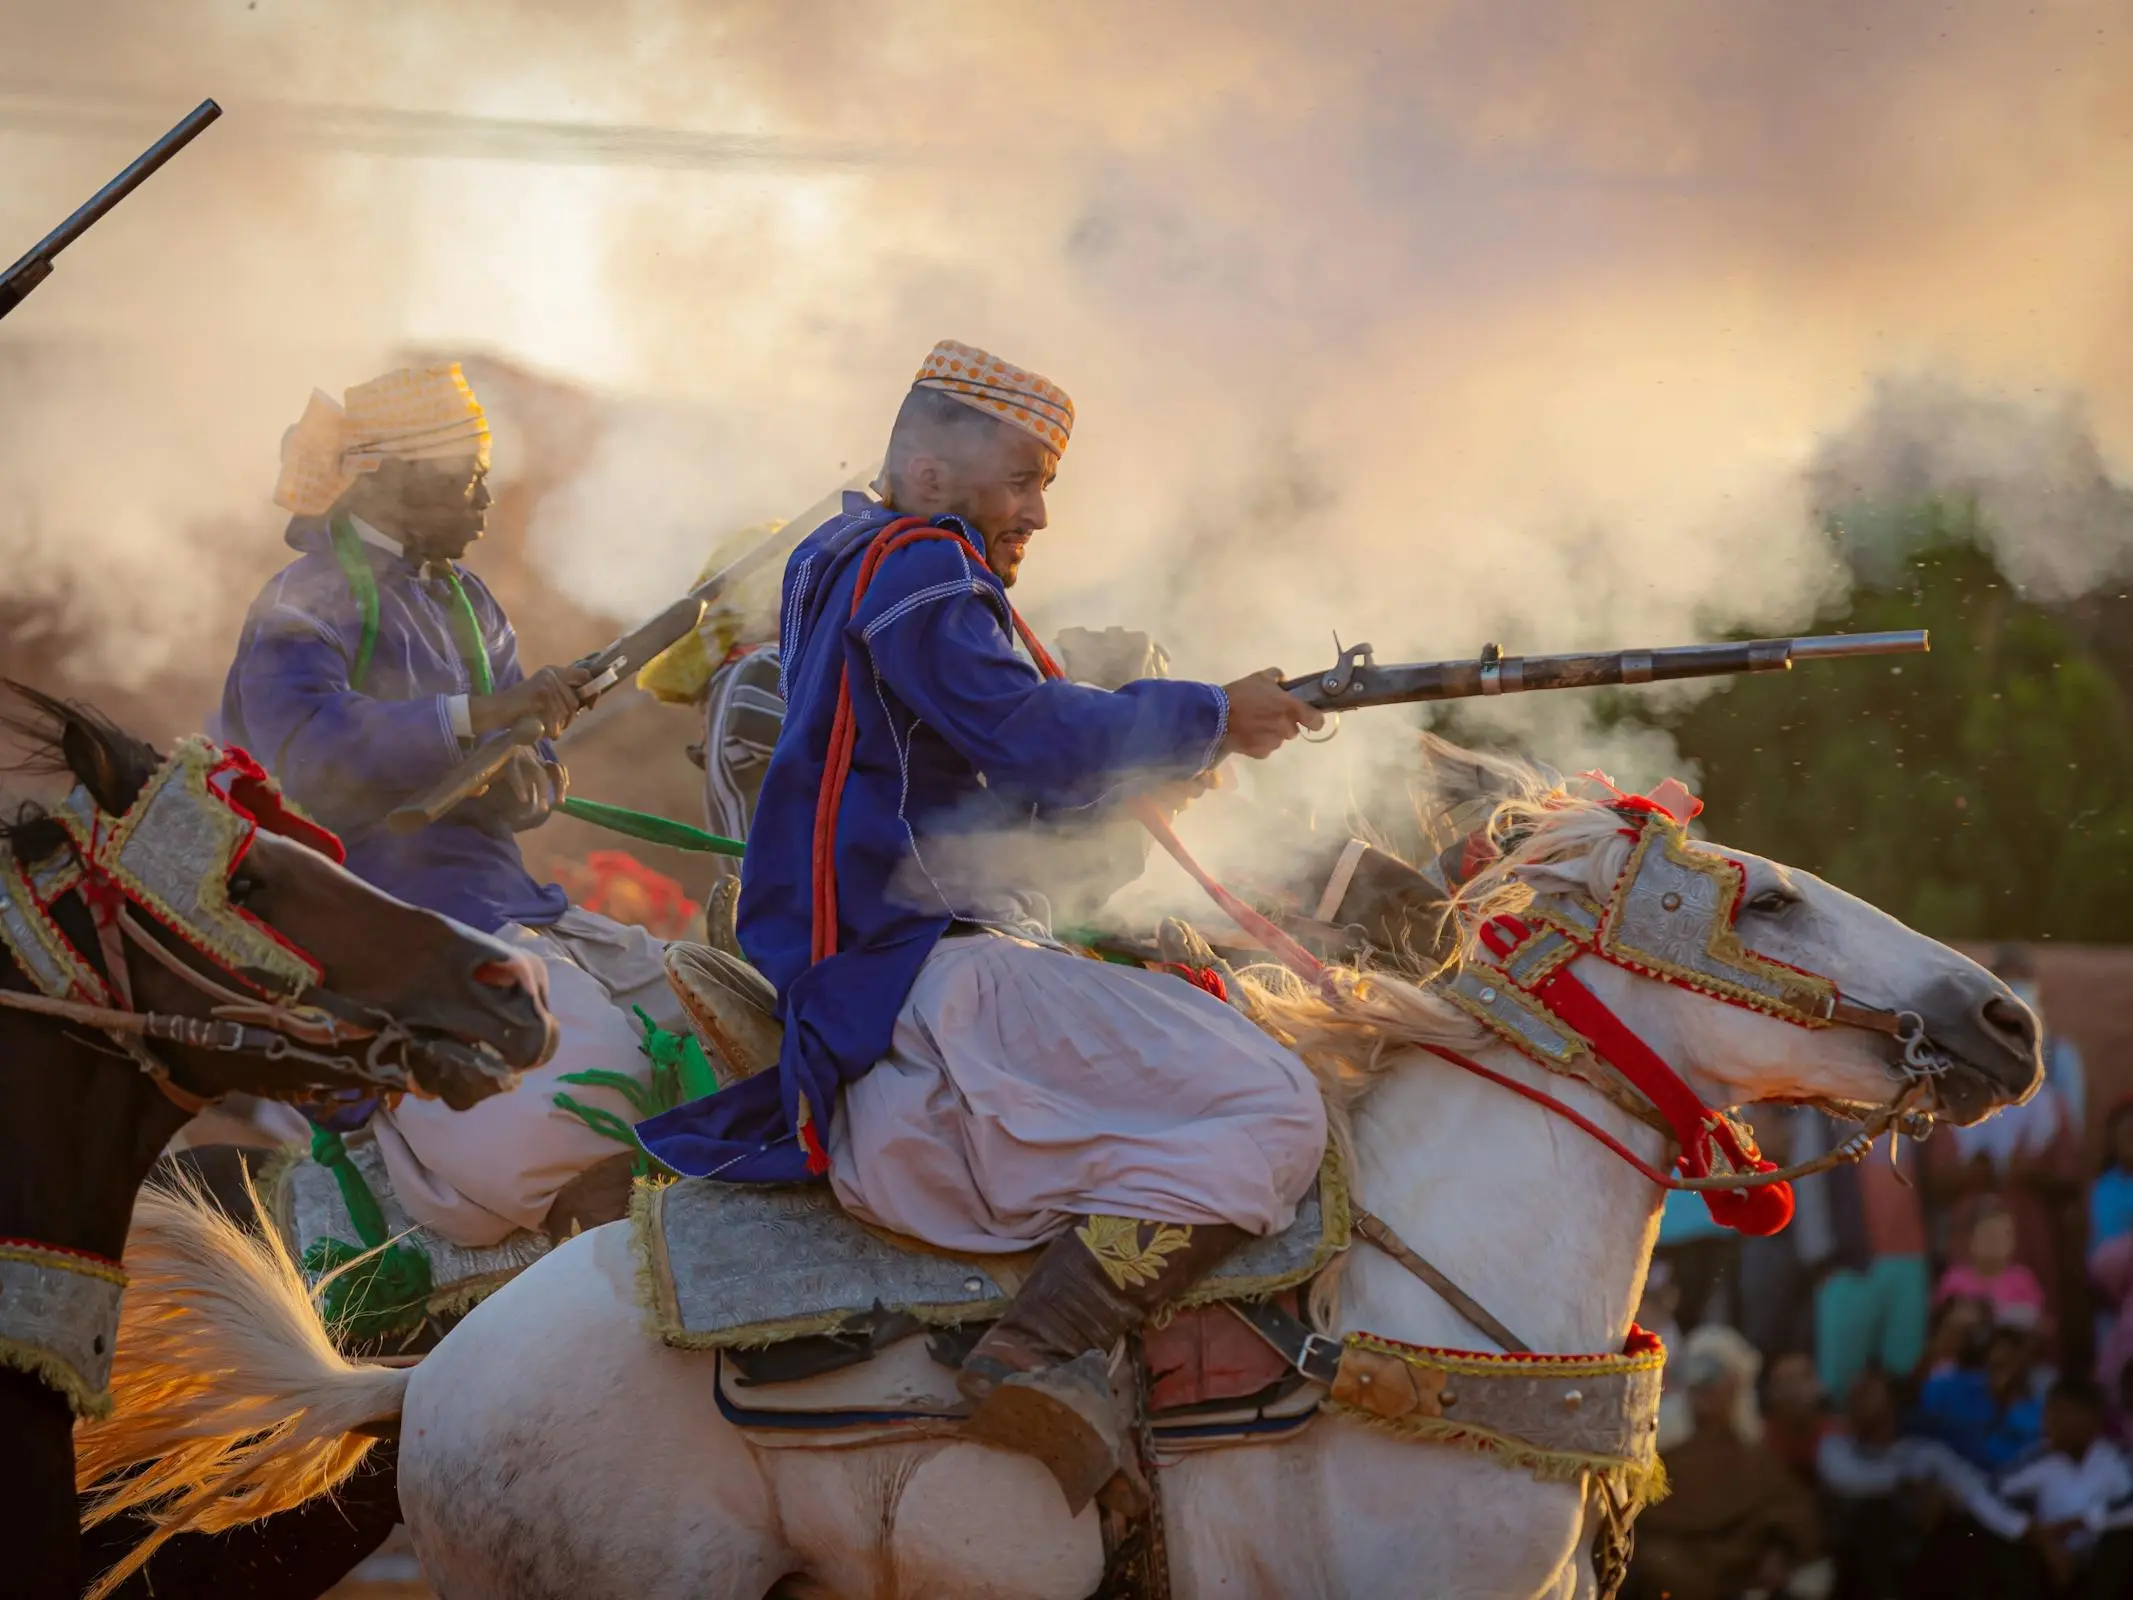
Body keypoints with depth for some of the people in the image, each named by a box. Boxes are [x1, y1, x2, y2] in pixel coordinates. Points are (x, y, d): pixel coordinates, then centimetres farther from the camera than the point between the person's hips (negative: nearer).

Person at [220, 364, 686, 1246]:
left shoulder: (465, 602, 21)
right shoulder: (307, 605, -5)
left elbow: (535, 787, 18)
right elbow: (307, 759, -25)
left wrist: (515, 778, -6)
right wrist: (473, 717, -28)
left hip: (518, 911, 9)